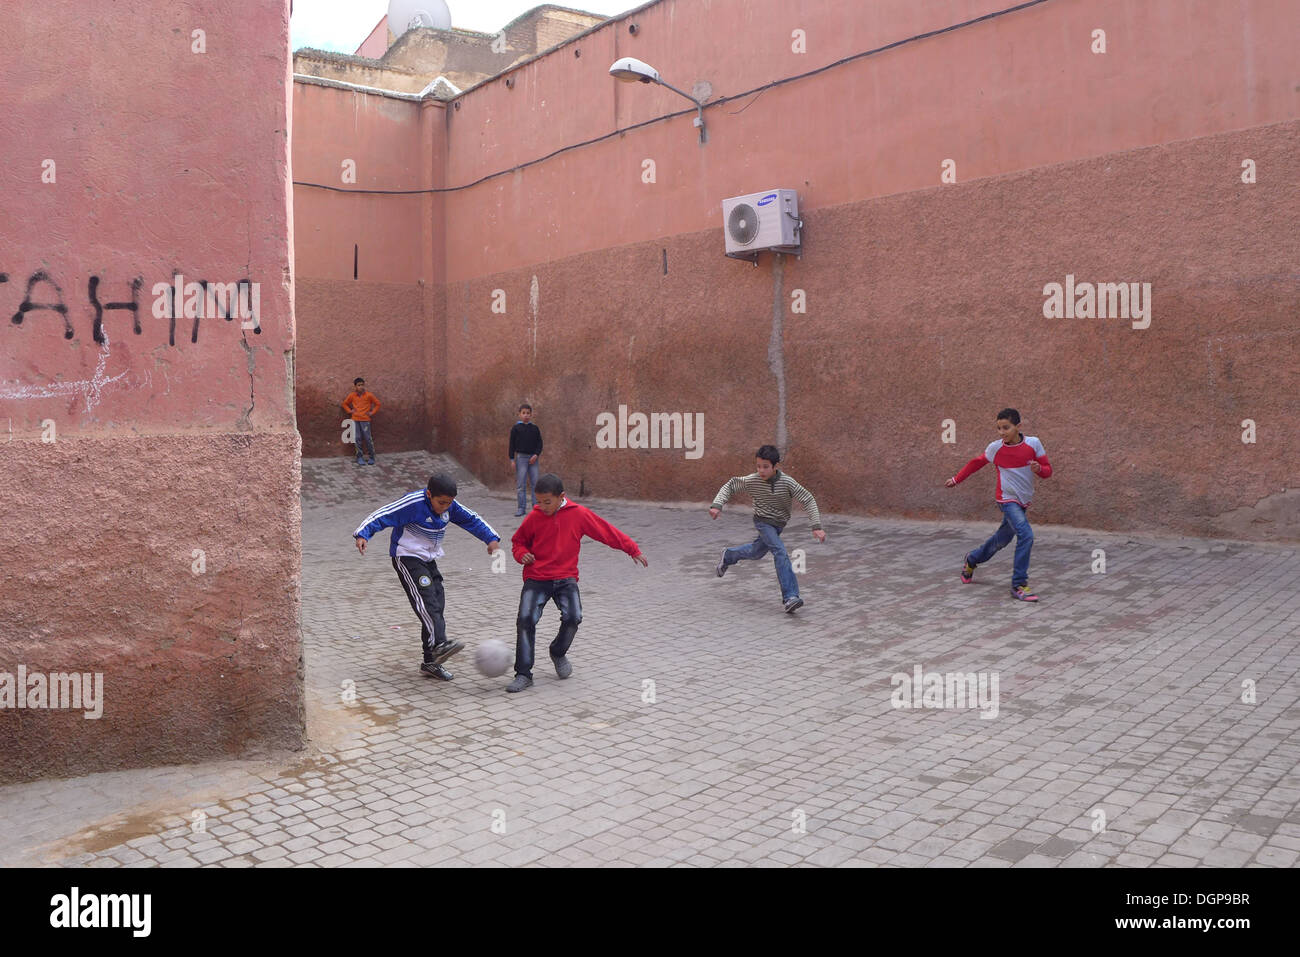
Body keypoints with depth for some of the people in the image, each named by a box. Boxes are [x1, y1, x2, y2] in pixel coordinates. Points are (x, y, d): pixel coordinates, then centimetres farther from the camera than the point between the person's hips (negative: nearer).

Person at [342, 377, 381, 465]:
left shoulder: (369, 395, -4)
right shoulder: (352, 395, 3)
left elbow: (377, 403, 7)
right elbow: (345, 404, 18)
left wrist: (372, 412, 0)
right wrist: (349, 411, 5)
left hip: (365, 420, -2)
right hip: (355, 419, 2)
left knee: (368, 438, -4)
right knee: (357, 438, 3)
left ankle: (372, 457, 7)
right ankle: (359, 457, 10)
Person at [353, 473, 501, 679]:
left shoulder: (450, 506, -1)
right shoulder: (413, 503, -21)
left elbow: (472, 520, 11)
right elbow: (382, 515, -25)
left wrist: (492, 539, 1)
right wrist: (362, 534, -37)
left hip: (429, 561, 8)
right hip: (407, 559, -7)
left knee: (436, 606, 3)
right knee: (426, 600, -26)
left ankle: (431, 662, 8)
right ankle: (439, 645, -40)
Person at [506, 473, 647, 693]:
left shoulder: (578, 514, -4)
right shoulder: (534, 517, -1)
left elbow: (606, 531, 5)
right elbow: (518, 541, 16)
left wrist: (633, 549, 9)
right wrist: (522, 554, -7)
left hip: (566, 578, 0)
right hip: (536, 578, 0)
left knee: (573, 617, -20)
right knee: (525, 619, -17)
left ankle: (558, 652, 13)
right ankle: (523, 673, -5)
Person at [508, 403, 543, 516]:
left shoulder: (535, 428, 8)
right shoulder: (516, 428, 2)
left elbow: (540, 443, 9)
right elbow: (512, 444, 2)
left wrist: (536, 455, -6)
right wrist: (512, 459, -3)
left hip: (533, 458, 2)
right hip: (521, 457, -2)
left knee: (536, 483, 1)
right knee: (521, 484, -1)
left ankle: (536, 506, 8)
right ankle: (521, 508, 4)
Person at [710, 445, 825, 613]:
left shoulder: (787, 482, -21)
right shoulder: (751, 480, -18)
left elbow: (808, 499, -19)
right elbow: (730, 486, -5)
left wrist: (817, 526, -26)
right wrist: (717, 505, -20)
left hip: (779, 524, 3)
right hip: (763, 522, -3)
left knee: (756, 552, 20)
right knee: (780, 551, -23)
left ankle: (728, 556, 49)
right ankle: (790, 597, -28)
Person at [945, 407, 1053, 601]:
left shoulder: (1033, 443, -7)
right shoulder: (995, 447, -10)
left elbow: (1048, 470, -2)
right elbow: (976, 463, 8)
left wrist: (1038, 469, -24)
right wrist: (956, 479, 15)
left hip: (1024, 501, 4)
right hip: (1007, 499, -4)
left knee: (1002, 539, 18)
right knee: (1026, 535, -22)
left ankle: (972, 560, 43)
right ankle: (1019, 585, -16)